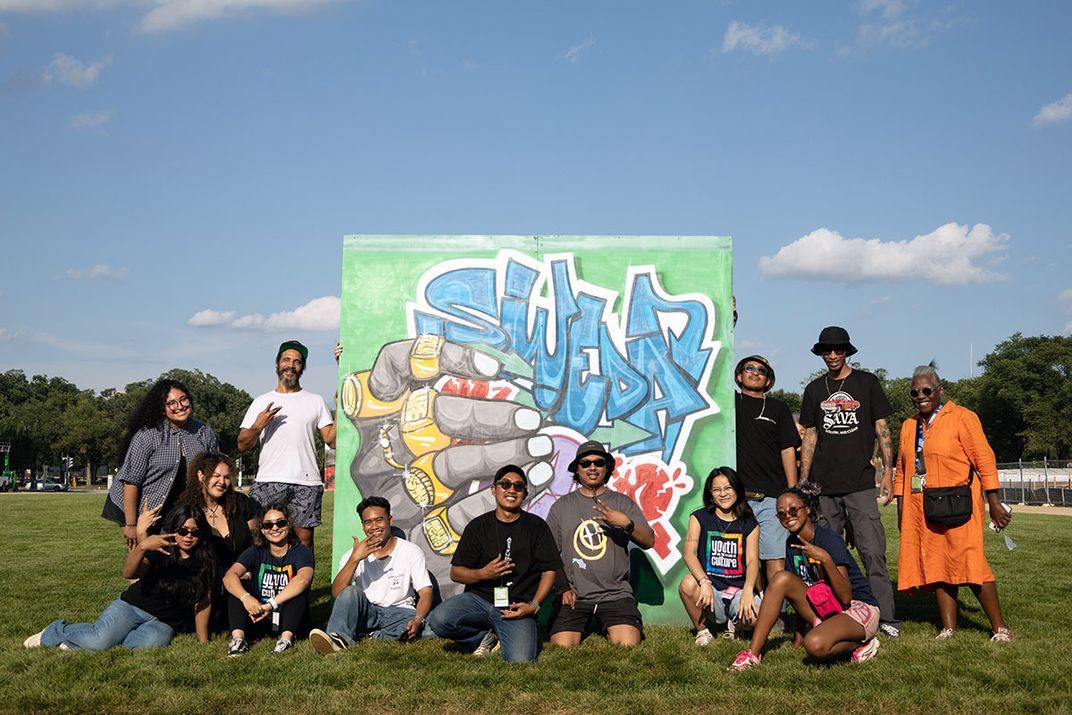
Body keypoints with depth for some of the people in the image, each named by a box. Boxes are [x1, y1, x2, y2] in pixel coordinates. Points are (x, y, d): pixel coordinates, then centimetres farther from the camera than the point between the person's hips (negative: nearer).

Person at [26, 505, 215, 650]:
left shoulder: (205, 561, -2)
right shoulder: (159, 551, -7)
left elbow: (203, 602, 2)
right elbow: (128, 573, -25)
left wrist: (203, 642, 0)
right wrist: (142, 546, -45)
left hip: (162, 623, 2)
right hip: (131, 607, -1)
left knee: (150, 643, -34)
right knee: (97, 641, -31)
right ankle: (56, 632, 5)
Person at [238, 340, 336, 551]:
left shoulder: (316, 401, 13)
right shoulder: (261, 402, 13)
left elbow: (331, 440, 5)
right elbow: (242, 445, 9)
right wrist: (258, 426, -9)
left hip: (307, 483, 0)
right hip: (268, 482, 0)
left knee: (304, 540, 0)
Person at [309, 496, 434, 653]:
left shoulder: (411, 551, 2)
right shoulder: (354, 555, 5)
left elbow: (425, 592, -5)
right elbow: (336, 593, -9)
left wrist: (418, 620, -27)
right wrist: (355, 558, -20)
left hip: (398, 612, -1)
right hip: (366, 613, 1)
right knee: (350, 592, -28)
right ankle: (338, 639, -47)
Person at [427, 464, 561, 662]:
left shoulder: (537, 526, 7)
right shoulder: (478, 526, 7)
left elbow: (549, 571, 5)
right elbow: (455, 572, 6)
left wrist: (533, 606, -10)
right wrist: (483, 574, -14)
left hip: (517, 606, -1)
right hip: (479, 598, 2)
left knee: (520, 662, -26)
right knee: (438, 620, -27)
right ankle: (488, 636, 2)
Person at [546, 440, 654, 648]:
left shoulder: (623, 503, 10)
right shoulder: (561, 506, 10)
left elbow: (649, 541, 0)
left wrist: (626, 523, -18)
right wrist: (563, 588, -2)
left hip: (615, 594, 0)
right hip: (573, 596, 0)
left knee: (628, 645, -20)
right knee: (562, 647, -20)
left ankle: (611, 628, 9)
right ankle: (581, 626, 9)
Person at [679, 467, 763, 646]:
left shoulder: (749, 524, 10)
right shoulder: (700, 518, 6)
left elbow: (752, 560, -2)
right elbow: (688, 553, -9)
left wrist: (747, 590, -23)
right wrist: (705, 582, -27)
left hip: (739, 589, 1)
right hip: (712, 590, -1)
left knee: (755, 617, -30)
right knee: (688, 583, -34)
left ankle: (734, 623, 8)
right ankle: (702, 630, -6)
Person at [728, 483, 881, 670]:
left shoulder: (830, 540, -18)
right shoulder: (792, 543, 3)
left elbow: (846, 597, -23)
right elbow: (799, 593, 10)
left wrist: (826, 559, -34)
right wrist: (798, 636, 8)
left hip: (858, 608, -7)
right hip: (826, 609, 7)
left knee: (815, 645, -36)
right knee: (781, 579, -15)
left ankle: (859, 645, -4)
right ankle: (753, 653, -15)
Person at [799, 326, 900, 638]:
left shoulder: (866, 382, 7)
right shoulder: (814, 389, 13)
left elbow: (882, 428, 5)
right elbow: (810, 437, 14)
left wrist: (888, 472, -3)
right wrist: (802, 482, 8)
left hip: (861, 483, -3)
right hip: (823, 485, 3)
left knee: (873, 551, -9)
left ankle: (885, 616, -3)